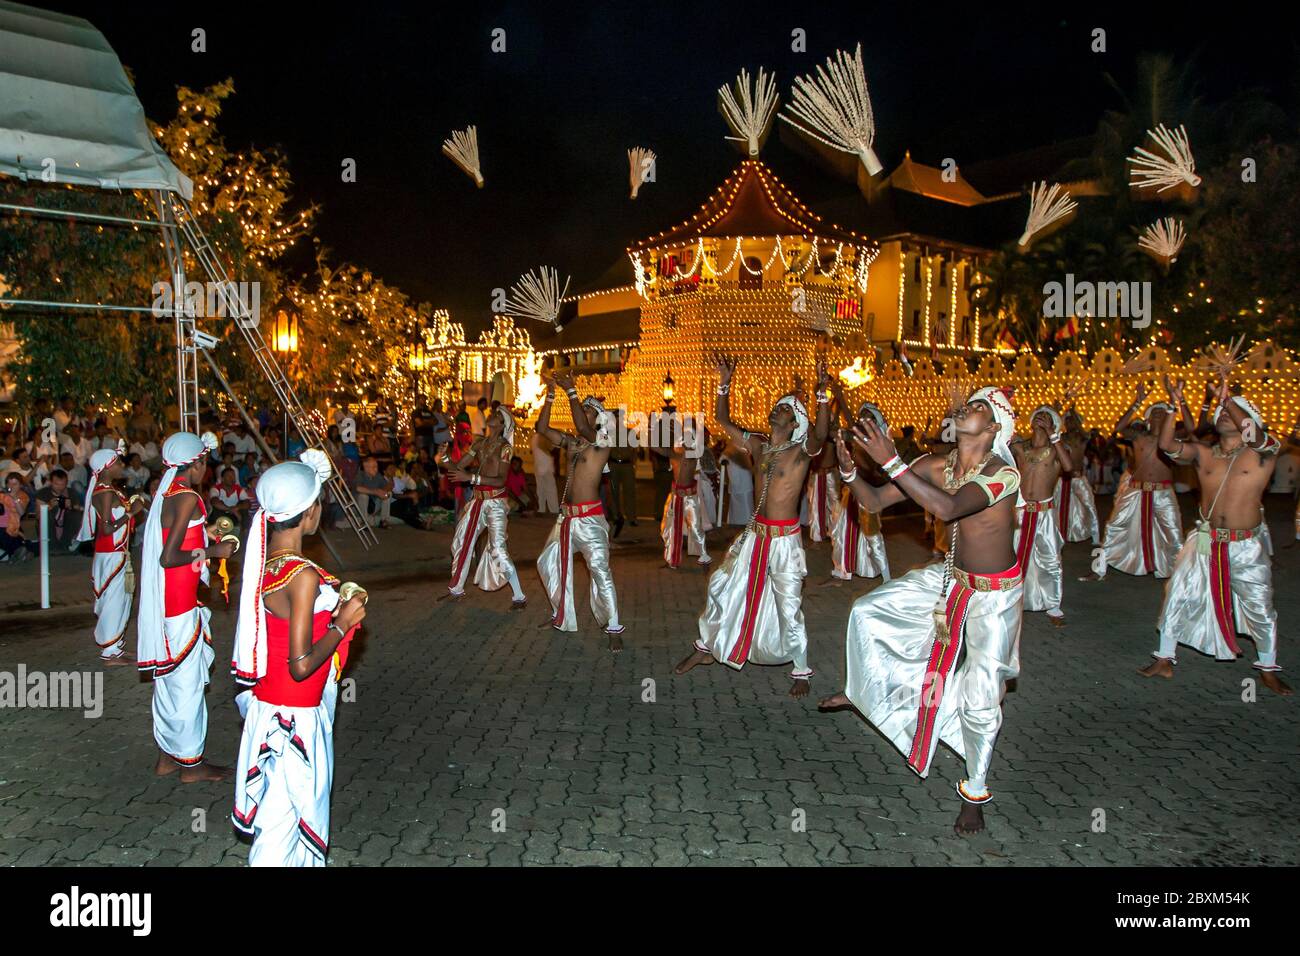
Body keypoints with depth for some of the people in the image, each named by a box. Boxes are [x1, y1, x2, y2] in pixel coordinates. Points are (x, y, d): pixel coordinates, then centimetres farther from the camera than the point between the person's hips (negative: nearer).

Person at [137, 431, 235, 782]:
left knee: (169, 679, 17)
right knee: (187, 681, 1)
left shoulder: (164, 494, 9)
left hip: (162, 603, 9)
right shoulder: (187, 497, -17)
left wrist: (204, 534, 17)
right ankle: (191, 764, 12)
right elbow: (169, 557, -23)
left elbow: (166, 543, 13)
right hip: (180, 605, -9)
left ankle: (168, 756, 28)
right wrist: (210, 551, -12)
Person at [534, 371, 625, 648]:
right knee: (549, 563, 17)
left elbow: (582, 427, -26)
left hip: (589, 518, -8)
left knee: (600, 570, -13)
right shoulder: (571, 442, 12)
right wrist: (550, 393, -2)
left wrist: (571, 391, -24)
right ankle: (561, 617, 32)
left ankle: (614, 628, -5)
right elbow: (542, 429, 4)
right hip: (566, 516, 8)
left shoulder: (602, 442, -7)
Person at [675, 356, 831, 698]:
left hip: (785, 538, -6)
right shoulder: (758, 445, 6)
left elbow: (821, 434, -32)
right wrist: (724, 384, -2)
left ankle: (801, 670, 15)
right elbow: (722, 419, 8)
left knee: (789, 605, -2)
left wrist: (822, 393, -44)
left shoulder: (801, 450, -10)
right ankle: (705, 648, 30)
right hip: (755, 533, 6)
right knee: (720, 586, 12)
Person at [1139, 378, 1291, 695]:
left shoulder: (1263, 453, -4)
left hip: (1245, 548, -2)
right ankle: (1165, 660, 17)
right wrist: (1174, 404, -18)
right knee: (1176, 600, 4)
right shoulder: (1203, 454, 4)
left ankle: (1268, 672, 26)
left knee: (1261, 610, 8)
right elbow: (1165, 443, -10)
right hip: (1203, 543, 2)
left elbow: (1253, 434, -27)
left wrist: (1228, 398, -29)